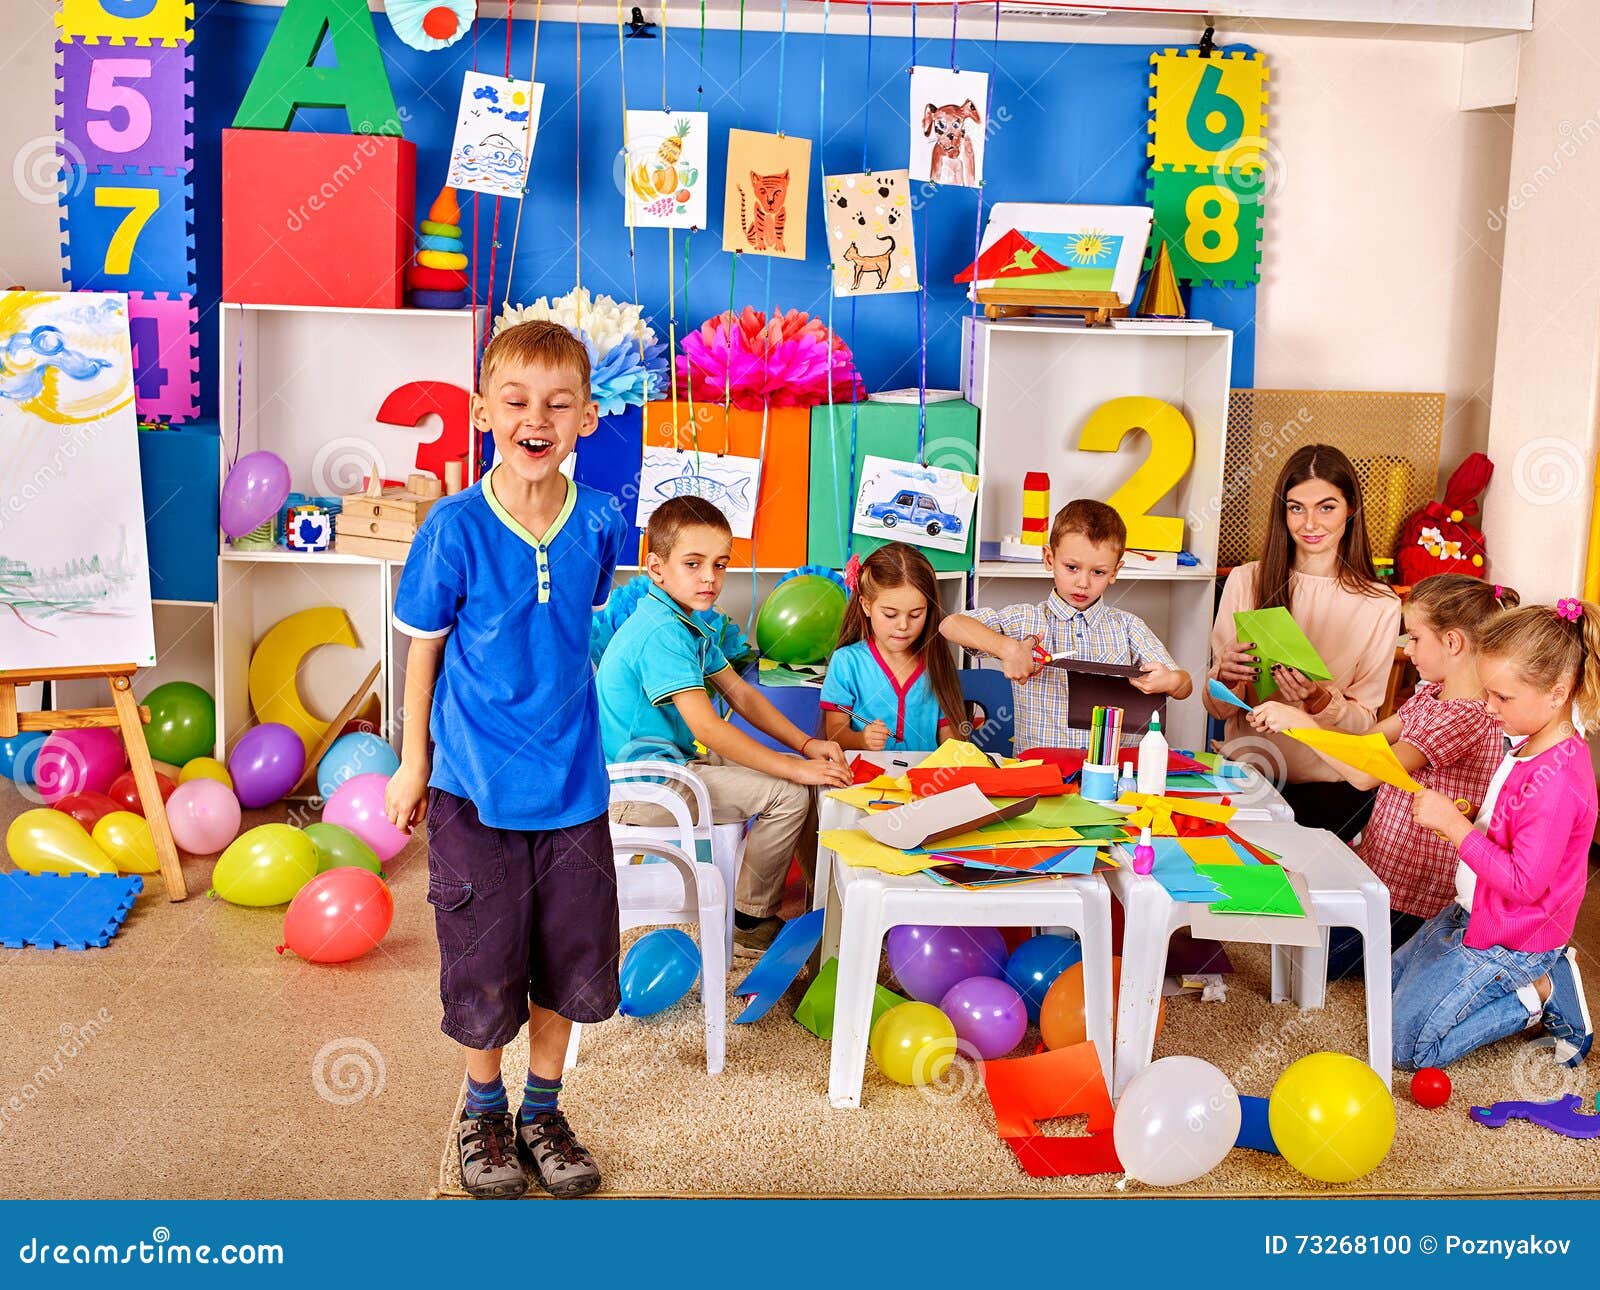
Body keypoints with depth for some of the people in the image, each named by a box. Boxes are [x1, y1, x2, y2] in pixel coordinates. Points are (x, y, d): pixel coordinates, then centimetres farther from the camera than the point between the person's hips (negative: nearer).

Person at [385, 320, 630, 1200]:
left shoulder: (599, 524, -8)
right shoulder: (454, 528, -15)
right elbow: (424, 647, -3)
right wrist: (413, 761, 2)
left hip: (571, 779, 3)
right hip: (474, 781, -2)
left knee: (572, 963, 11)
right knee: (485, 967, 8)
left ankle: (543, 1111, 34)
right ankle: (483, 1109, 34)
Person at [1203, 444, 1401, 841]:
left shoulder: (1379, 605, -2)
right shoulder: (1245, 581, 2)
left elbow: (1364, 722, 1)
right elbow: (1219, 708, 6)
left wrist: (1321, 701, -20)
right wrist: (1224, 677, -17)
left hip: (1327, 782, -1)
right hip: (1244, 769, 2)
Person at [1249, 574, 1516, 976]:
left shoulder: (1466, 717, -27)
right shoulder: (1429, 696, 4)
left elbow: (1366, 773, -33)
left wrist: (1300, 722, -26)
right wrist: (1293, 719, -3)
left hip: (1414, 894, -9)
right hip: (1384, 862, 9)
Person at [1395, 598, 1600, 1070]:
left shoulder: (1555, 782, -31)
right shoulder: (1535, 745, -1)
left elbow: (1523, 883, -30)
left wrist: (1454, 825, -27)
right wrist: (1464, 822, -1)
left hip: (1509, 939, -10)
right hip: (1475, 912, 10)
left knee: (1406, 1043, -6)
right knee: (1392, 982, 25)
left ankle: (1538, 997, 3)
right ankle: (1543, 972, 17)